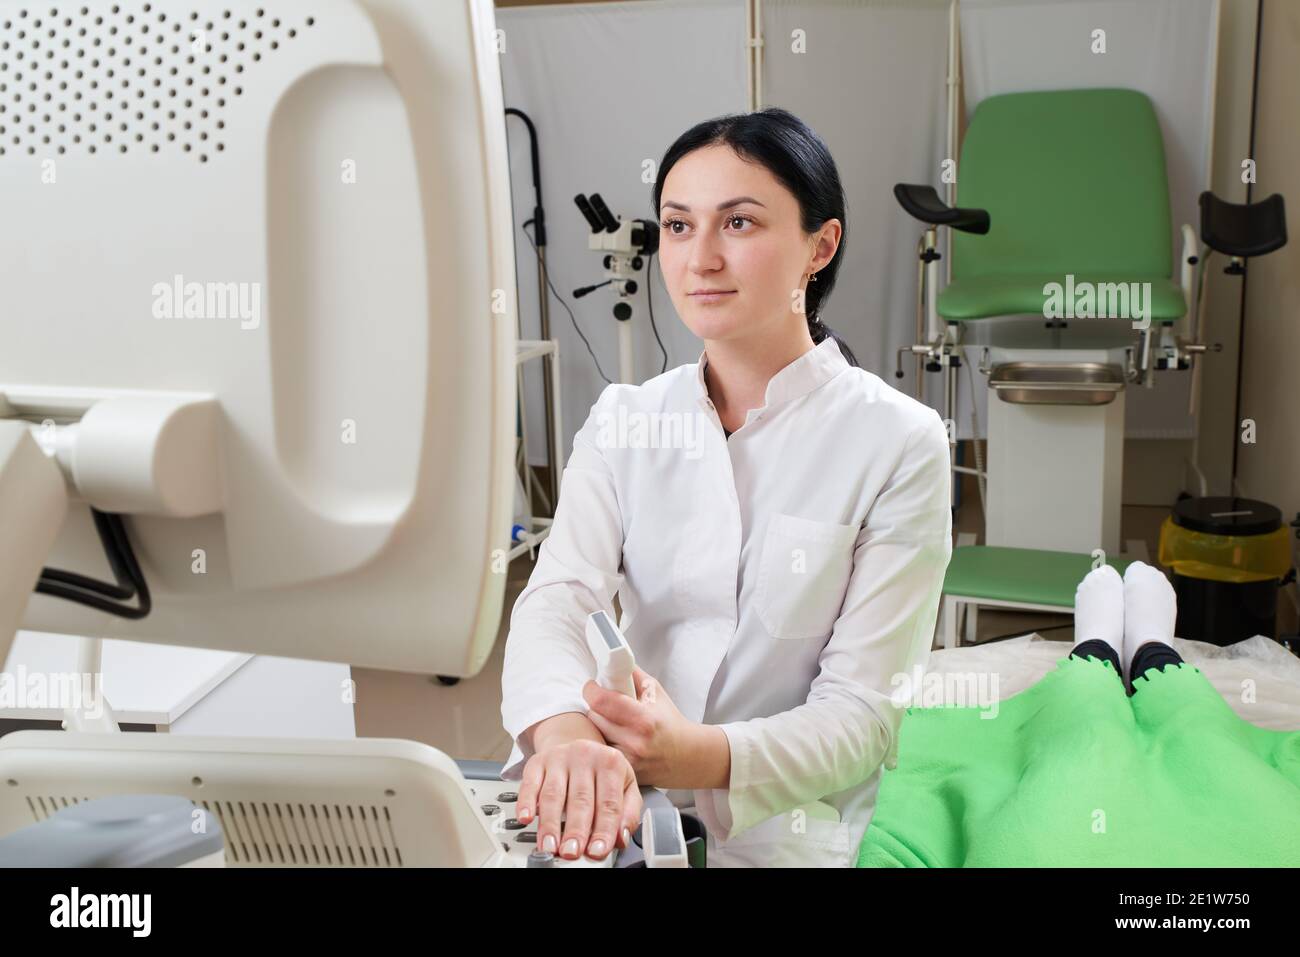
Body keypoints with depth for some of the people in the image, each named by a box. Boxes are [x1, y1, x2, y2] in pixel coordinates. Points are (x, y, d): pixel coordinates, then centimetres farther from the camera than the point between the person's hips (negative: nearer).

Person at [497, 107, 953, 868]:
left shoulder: (899, 444, -5)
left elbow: (865, 709, -9)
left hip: (783, 833, -2)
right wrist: (566, 731, -32)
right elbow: (557, 601, -9)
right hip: (622, 823, 3)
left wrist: (703, 757, -28)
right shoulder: (625, 421, 6)